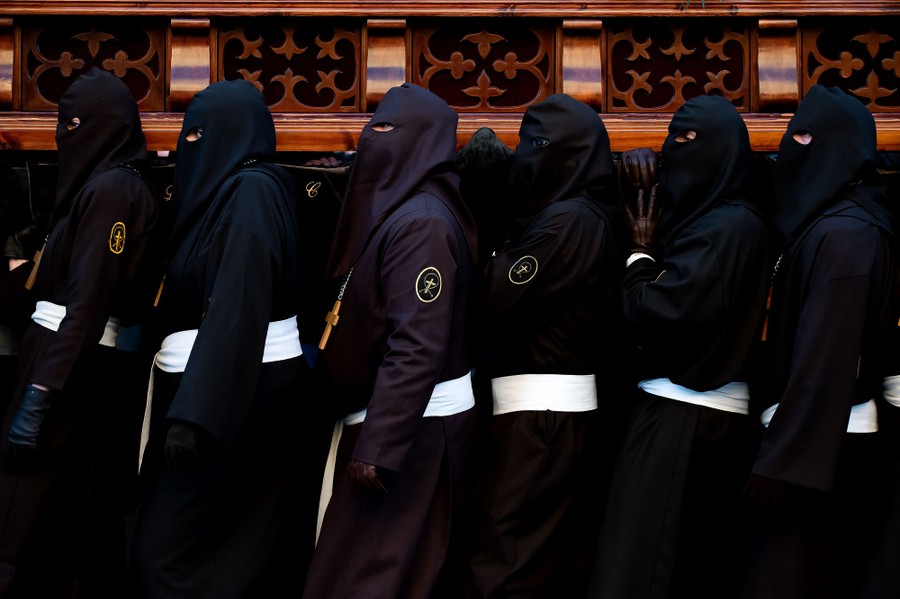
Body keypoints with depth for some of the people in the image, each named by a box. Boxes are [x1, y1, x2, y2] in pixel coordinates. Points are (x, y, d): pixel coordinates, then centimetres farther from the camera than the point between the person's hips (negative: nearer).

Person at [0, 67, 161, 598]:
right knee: (74, 514, 12)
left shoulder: (111, 189, -13)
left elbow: (87, 302, -21)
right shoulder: (116, 184, 16)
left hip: (69, 365, -10)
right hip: (83, 363, 10)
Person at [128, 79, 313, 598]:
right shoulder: (234, 187, 14)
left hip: (233, 393, -10)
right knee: (245, 544, 13)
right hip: (249, 385, 10)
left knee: (167, 552, -9)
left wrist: (194, 414, -28)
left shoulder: (252, 191, -15)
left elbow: (236, 310, -24)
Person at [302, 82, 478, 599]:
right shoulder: (394, 208, 11)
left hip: (412, 425, -10)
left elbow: (417, 345, -25)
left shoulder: (421, 222, -20)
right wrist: (370, 434, 15)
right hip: (395, 417, 10)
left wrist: (378, 448, -25)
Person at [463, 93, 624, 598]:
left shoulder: (567, 220, -16)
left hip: (538, 410, -10)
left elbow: (497, 301, -17)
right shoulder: (595, 217, 13)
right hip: (565, 406, 10)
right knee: (555, 556, 13)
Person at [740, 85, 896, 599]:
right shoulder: (839, 222, 12)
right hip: (830, 434, 10)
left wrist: (785, 462, -23)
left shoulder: (844, 234, -18)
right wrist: (783, 447, 15)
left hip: (819, 438, -10)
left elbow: (824, 355, -23)